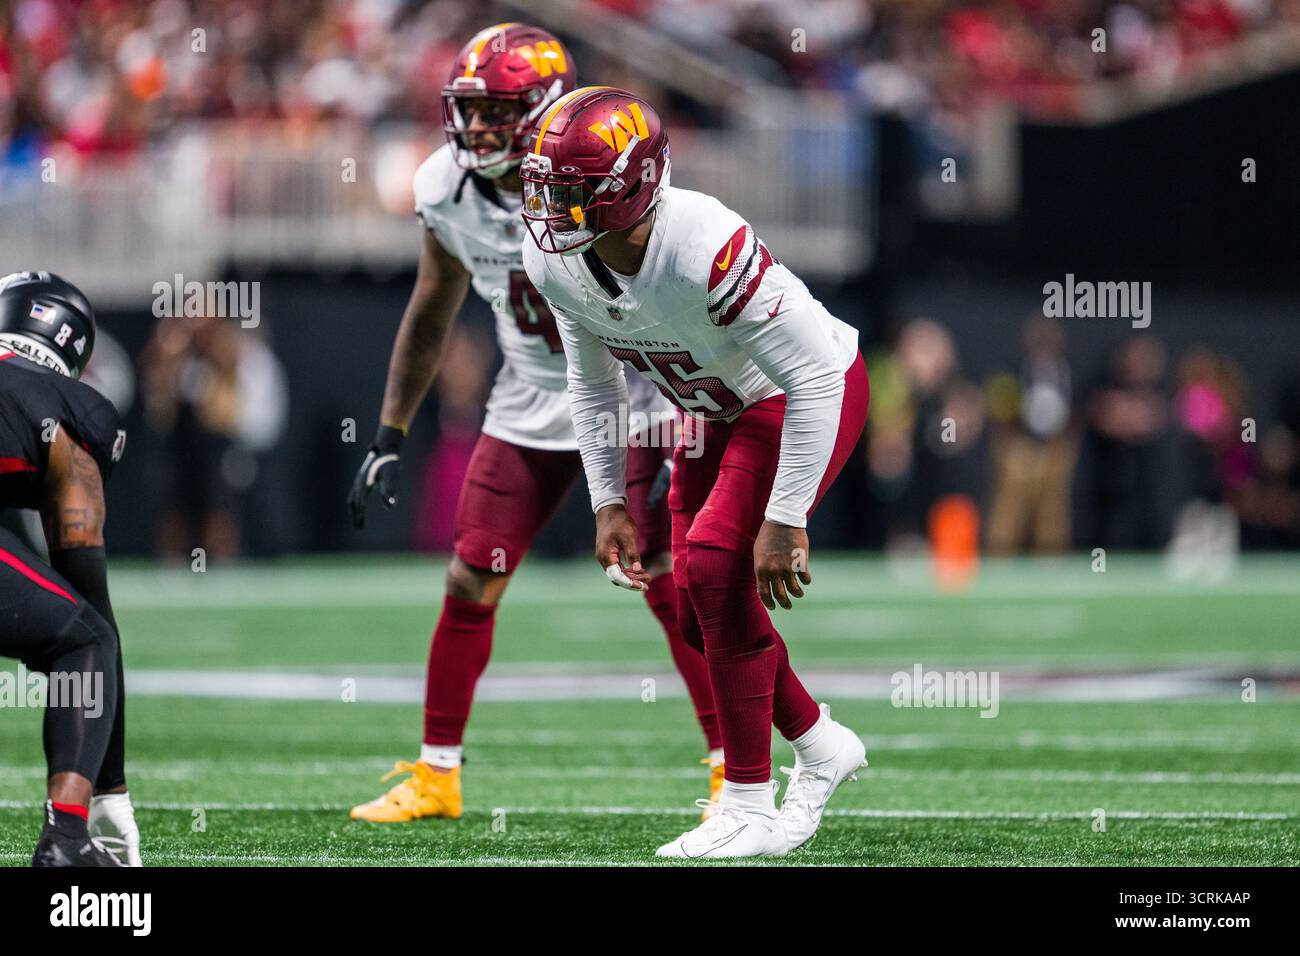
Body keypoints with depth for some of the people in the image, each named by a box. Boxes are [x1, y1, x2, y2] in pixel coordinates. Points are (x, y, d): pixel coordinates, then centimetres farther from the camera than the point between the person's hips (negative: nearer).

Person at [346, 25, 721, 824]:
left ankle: (735, 770, -1)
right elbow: (431, 315, 9)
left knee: (671, 585, -11)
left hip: (632, 393, -5)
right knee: (470, 585, 1)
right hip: (531, 405, 5)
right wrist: (389, 438, 9)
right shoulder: (446, 190, -8)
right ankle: (435, 776, 13)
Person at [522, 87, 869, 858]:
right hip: (720, 409, 8)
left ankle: (750, 807, -13)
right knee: (701, 616, 5)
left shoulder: (705, 251, -38)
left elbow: (814, 381, -33)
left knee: (716, 565, -22)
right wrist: (610, 503, 3)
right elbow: (593, 383, 6)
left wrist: (785, 520, -30)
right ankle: (821, 745, 31)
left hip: (813, 393, -8)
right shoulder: (556, 261, -15)